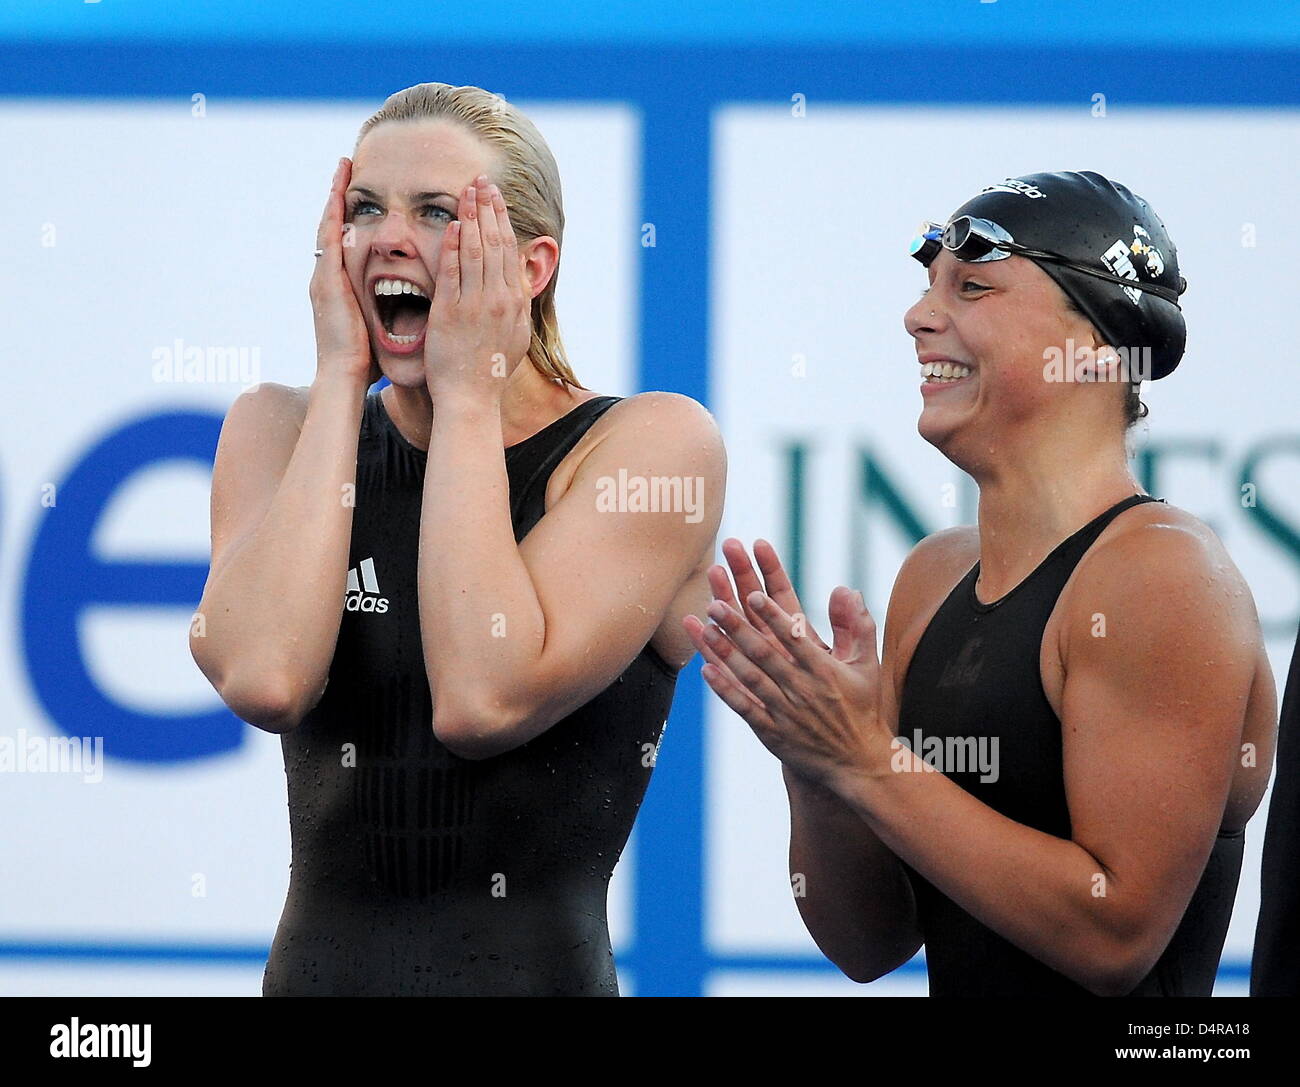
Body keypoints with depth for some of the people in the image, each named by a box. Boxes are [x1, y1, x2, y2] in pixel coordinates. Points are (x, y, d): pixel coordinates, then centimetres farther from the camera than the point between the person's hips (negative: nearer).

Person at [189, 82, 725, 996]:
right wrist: (341, 380, -9)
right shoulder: (282, 431, 5)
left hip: (542, 971, -3)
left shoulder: (652, 443, -4)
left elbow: (482, 700, -19)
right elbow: (264, 679, -15)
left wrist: (467, 392, -12)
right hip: (316, 967, 3)